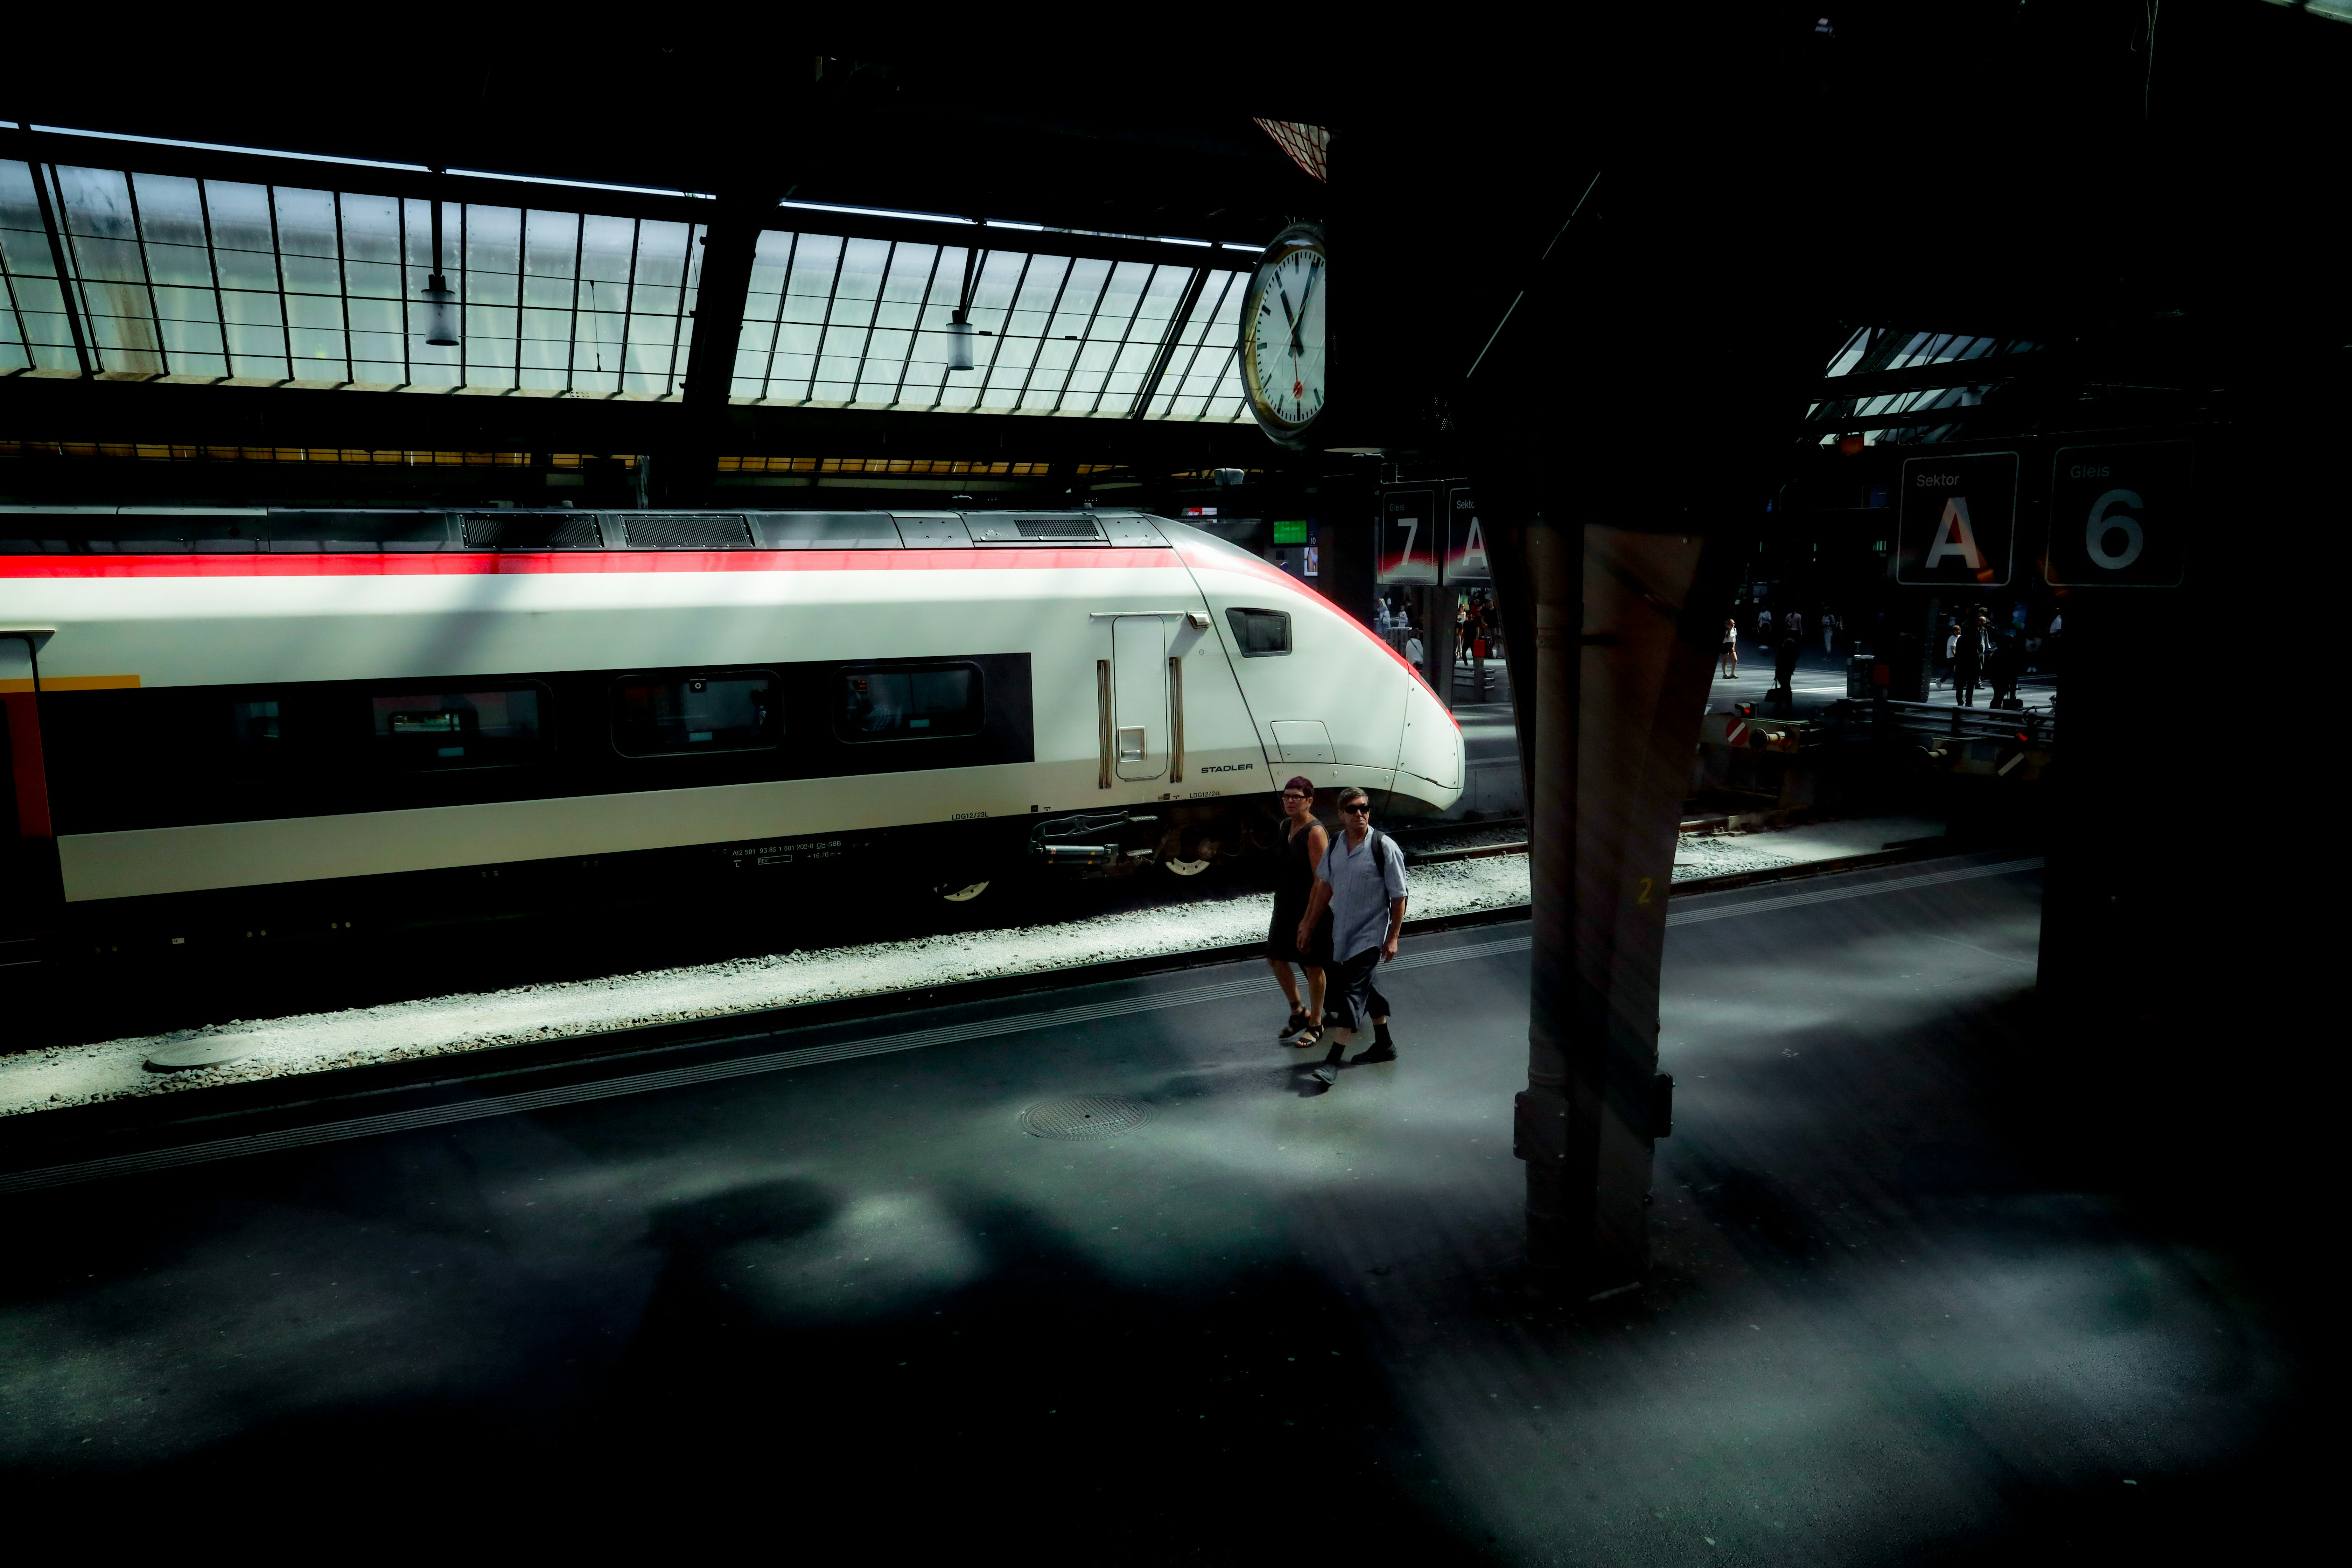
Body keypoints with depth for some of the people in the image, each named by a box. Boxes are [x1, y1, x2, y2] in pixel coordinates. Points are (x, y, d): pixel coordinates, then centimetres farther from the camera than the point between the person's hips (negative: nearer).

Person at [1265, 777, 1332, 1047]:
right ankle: (1299, 1012, 32)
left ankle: (1315, 1025, 20)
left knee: (1313, 967, 5)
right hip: (1286, 906, 8)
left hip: (1311, 909, -8)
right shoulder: (1285, 826, 7)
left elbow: (1322, 880, -22)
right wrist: (1282, 907, 18)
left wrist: (1308, 921, -23)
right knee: (1276, 959, 14)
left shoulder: (1315, 833, -19)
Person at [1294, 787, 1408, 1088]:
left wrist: (1393, 937, -12)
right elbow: (1325, 887, 15)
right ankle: (1384, 1045, 37)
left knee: (1352, 992, -10)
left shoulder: (1384, 847, -14)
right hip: (1342, 932, 7)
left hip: (1370, 935, -7)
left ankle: (1333, 1063, -9)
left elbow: (1399, 896, -11)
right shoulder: (1336, 845, 3)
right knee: (1363, 987, 18)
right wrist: (1308, 924, 17)